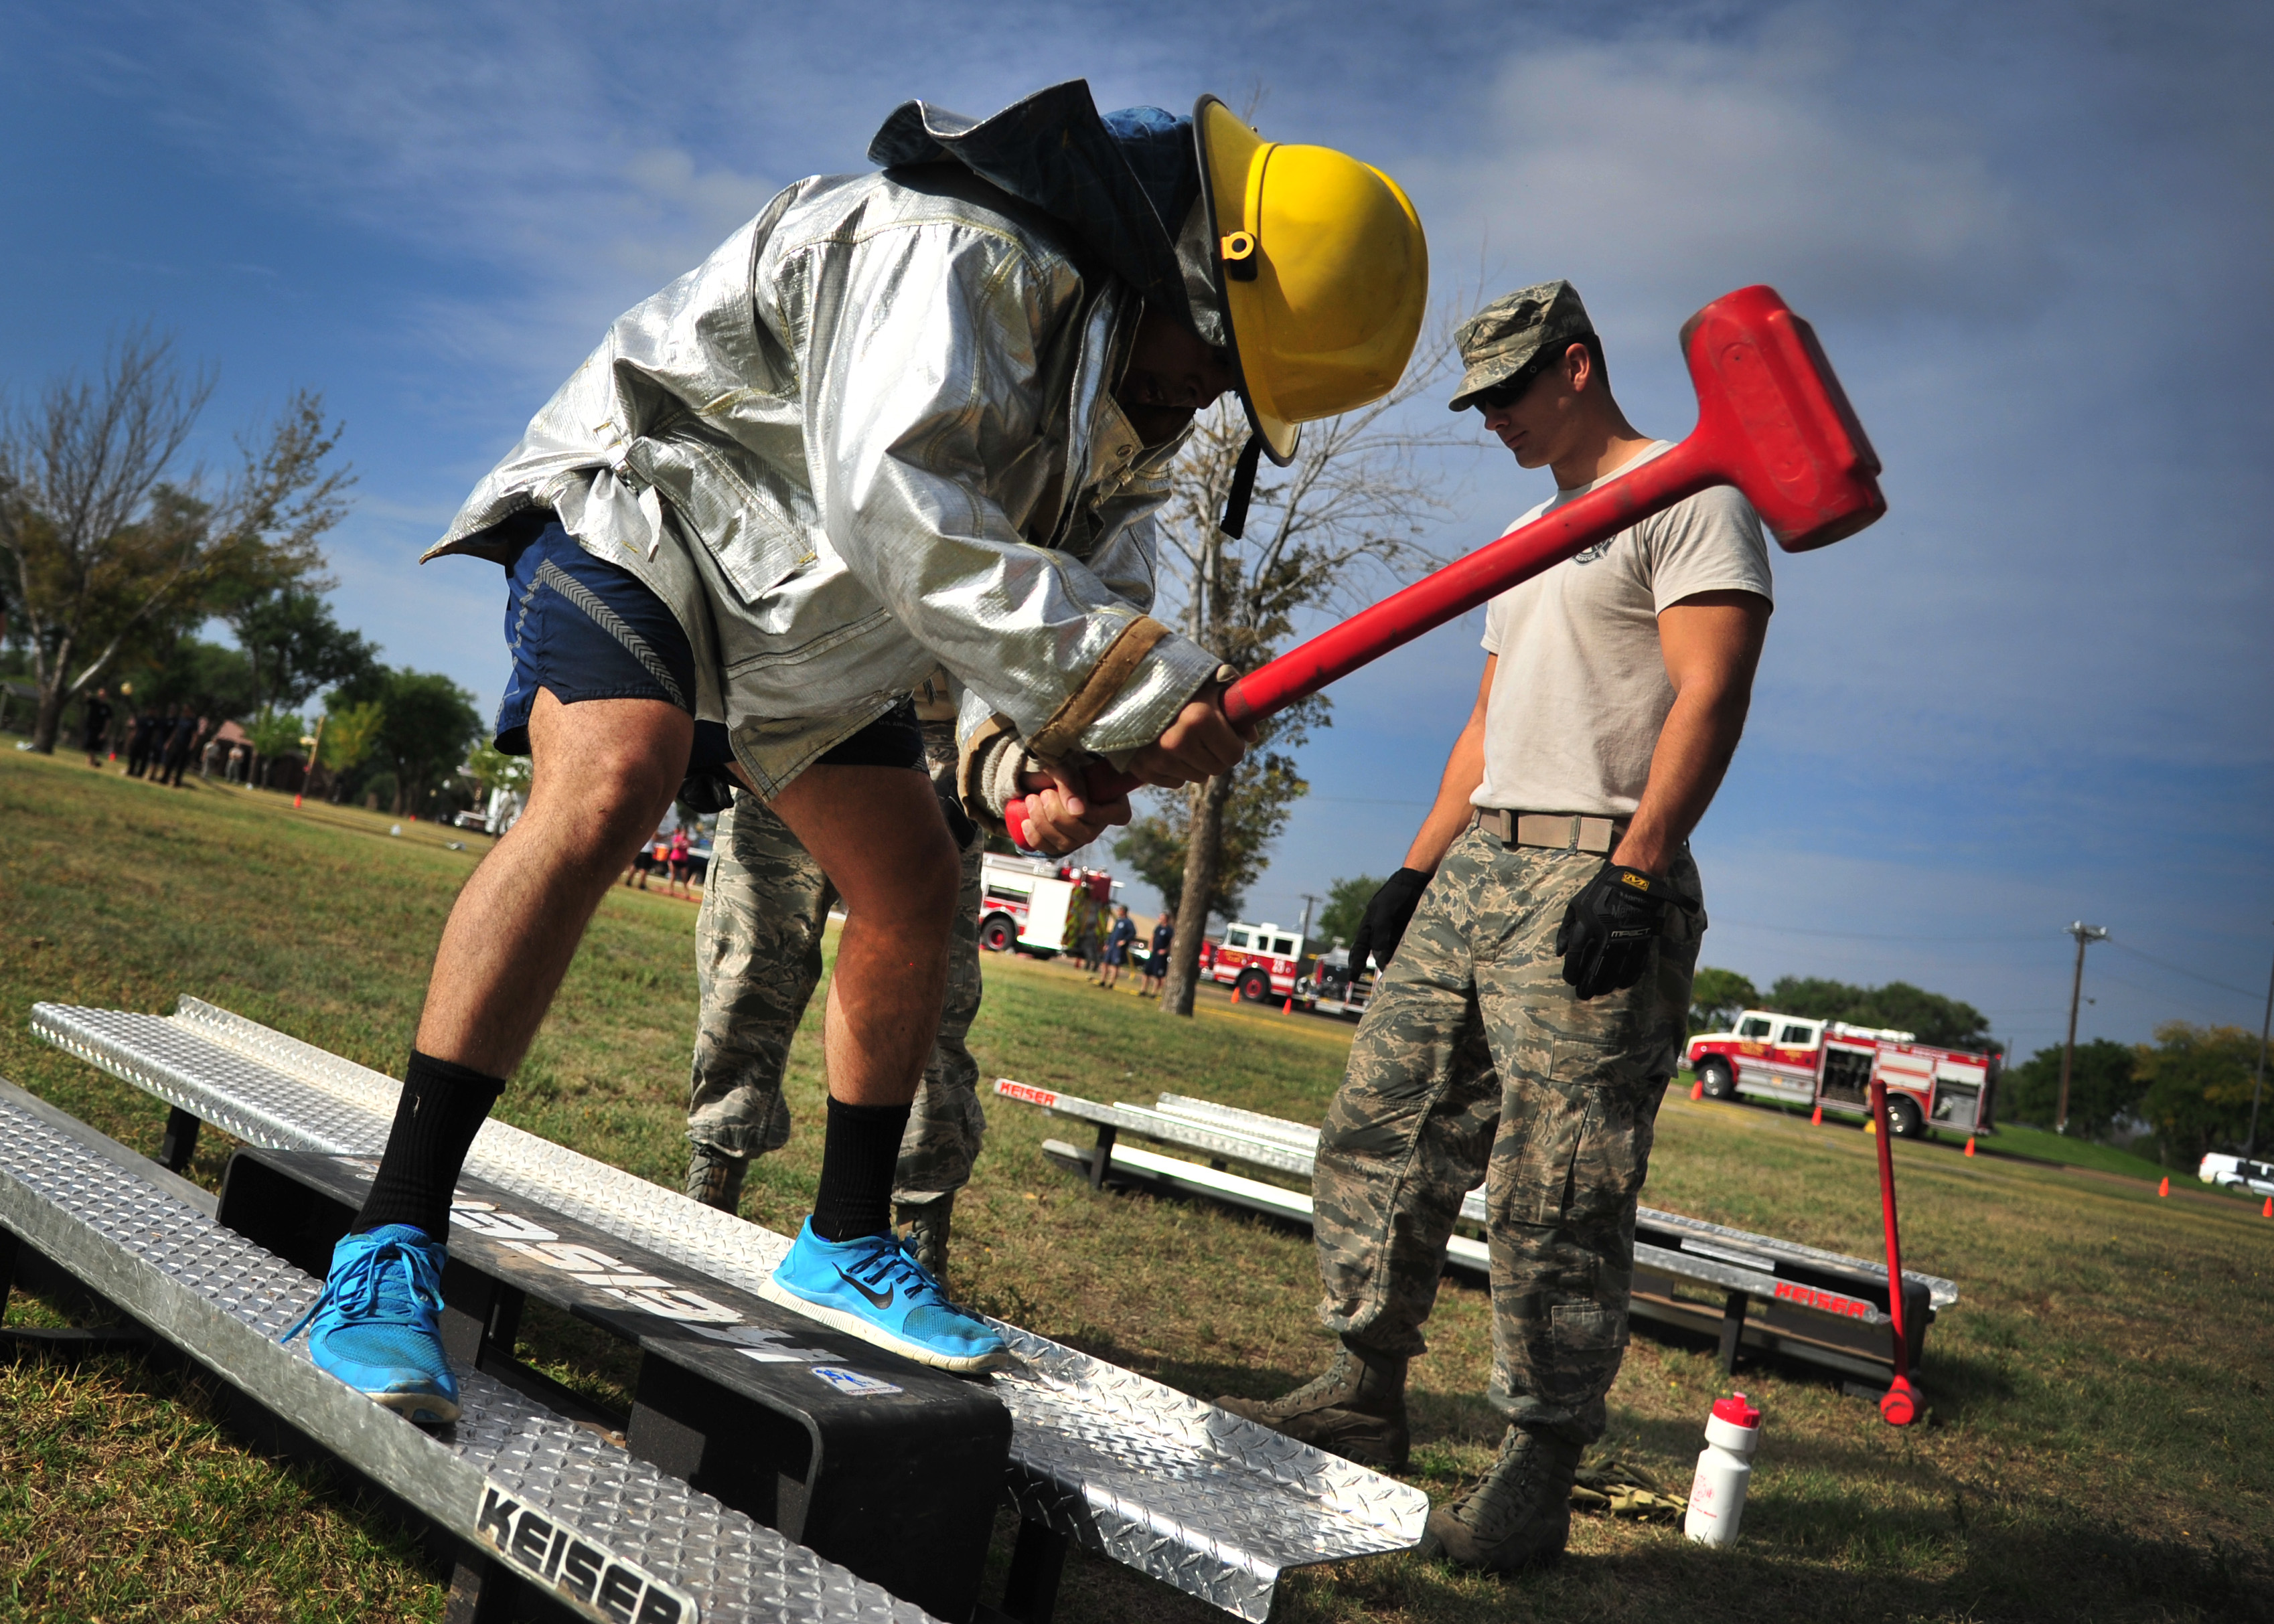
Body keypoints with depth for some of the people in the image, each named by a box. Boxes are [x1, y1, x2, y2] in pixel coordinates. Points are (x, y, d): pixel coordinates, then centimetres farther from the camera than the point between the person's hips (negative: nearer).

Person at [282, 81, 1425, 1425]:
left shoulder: (1131, 415, 0)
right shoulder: (953, 250, -30)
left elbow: (1086, 596, 3)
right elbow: (896, 509, -43)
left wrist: (1027, 753, -18)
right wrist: (1134, 679, -43)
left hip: (805, 633, 9)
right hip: (639, 515, -9)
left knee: (918, 887, 5)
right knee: (607, 788, -34)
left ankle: (846, 1246, 20)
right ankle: (394, 1240, -28)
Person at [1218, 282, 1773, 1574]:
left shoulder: (1689, 495, -2)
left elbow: (1710, 699, -14)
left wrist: (1635, 874, -24)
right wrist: (1417, 869, 19)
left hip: (1596, 878, -9)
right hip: (1474, 870, 9)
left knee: (1555, 1195, -9)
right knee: (1382, 1131, 8)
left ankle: (1541, 1468, 1)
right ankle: (1366, 1395, 18)